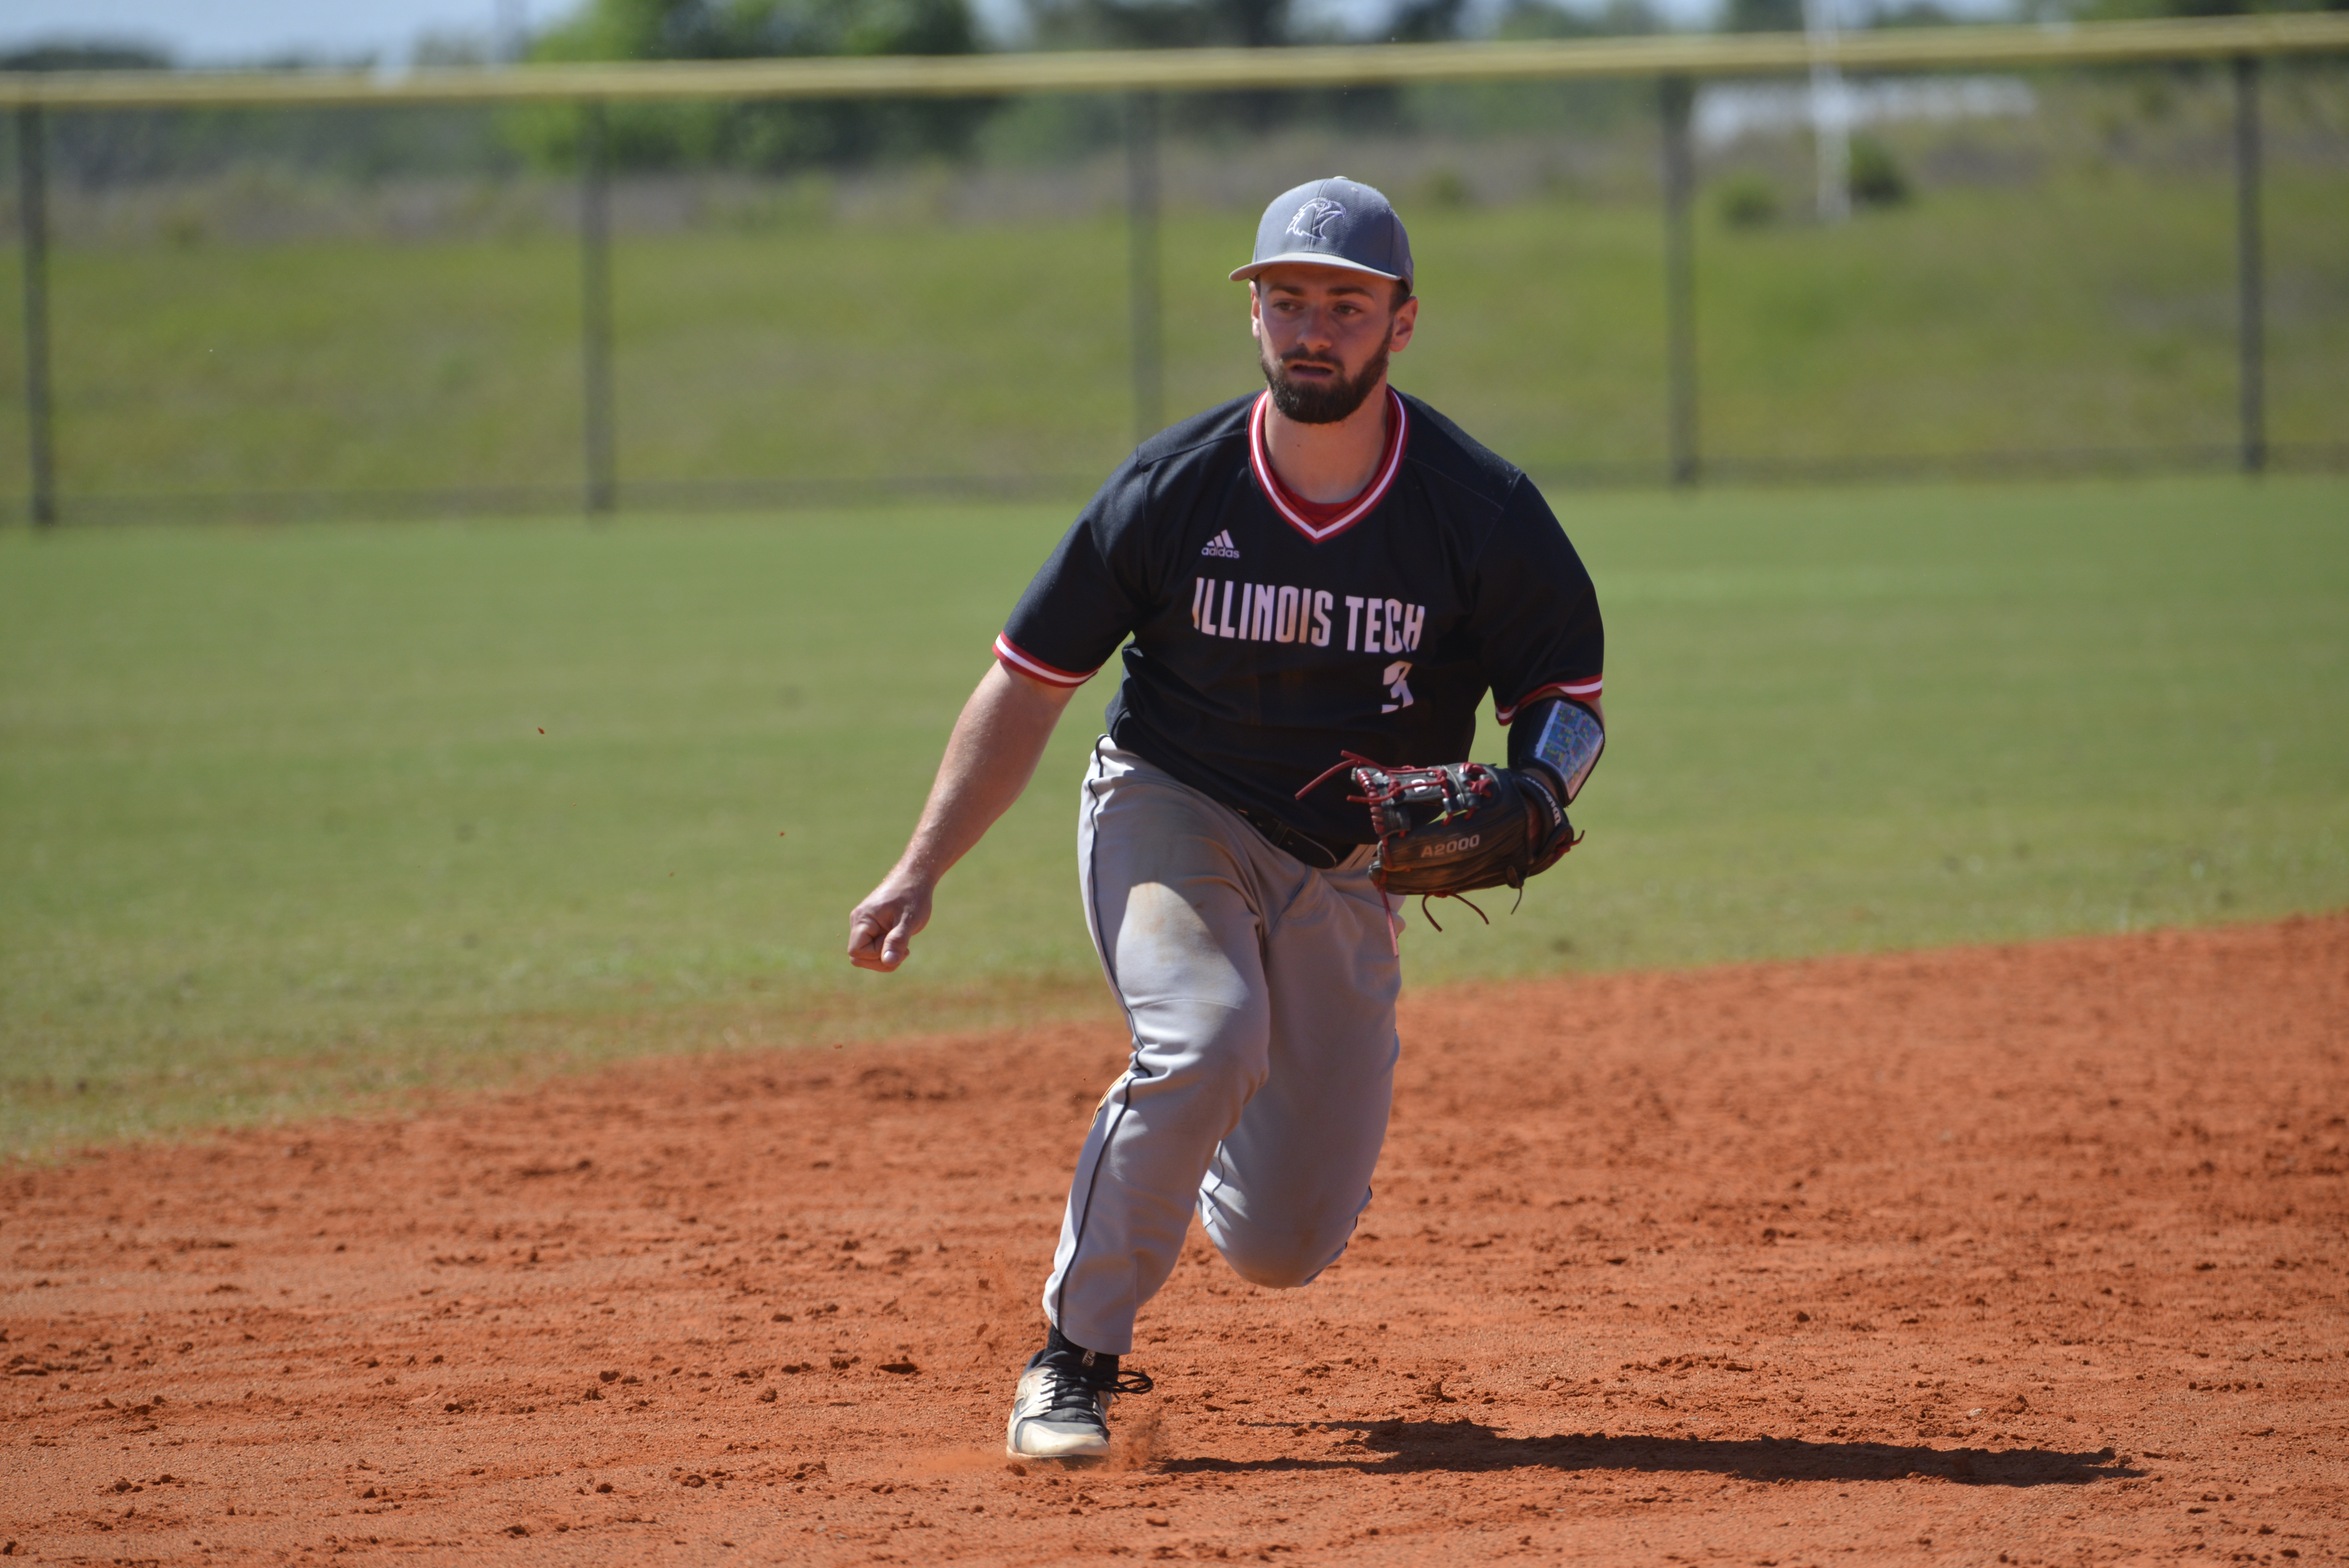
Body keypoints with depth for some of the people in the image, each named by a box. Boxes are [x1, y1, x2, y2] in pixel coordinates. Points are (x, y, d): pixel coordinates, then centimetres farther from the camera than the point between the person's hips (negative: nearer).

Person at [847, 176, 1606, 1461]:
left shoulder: (1484, 514, -15)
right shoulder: (1170, 491, -14)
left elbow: (1566, 699, -5)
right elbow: (1028, 685, -5)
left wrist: (1528, 801, -28)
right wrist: (920, 871, -11)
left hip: (1345, 869, 2)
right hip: (1169, 813, -2)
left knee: (1283, 1248, 0)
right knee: (1206, 1039, -34)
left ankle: (1176, 1146, 37)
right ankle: (1074, 1358, -17)